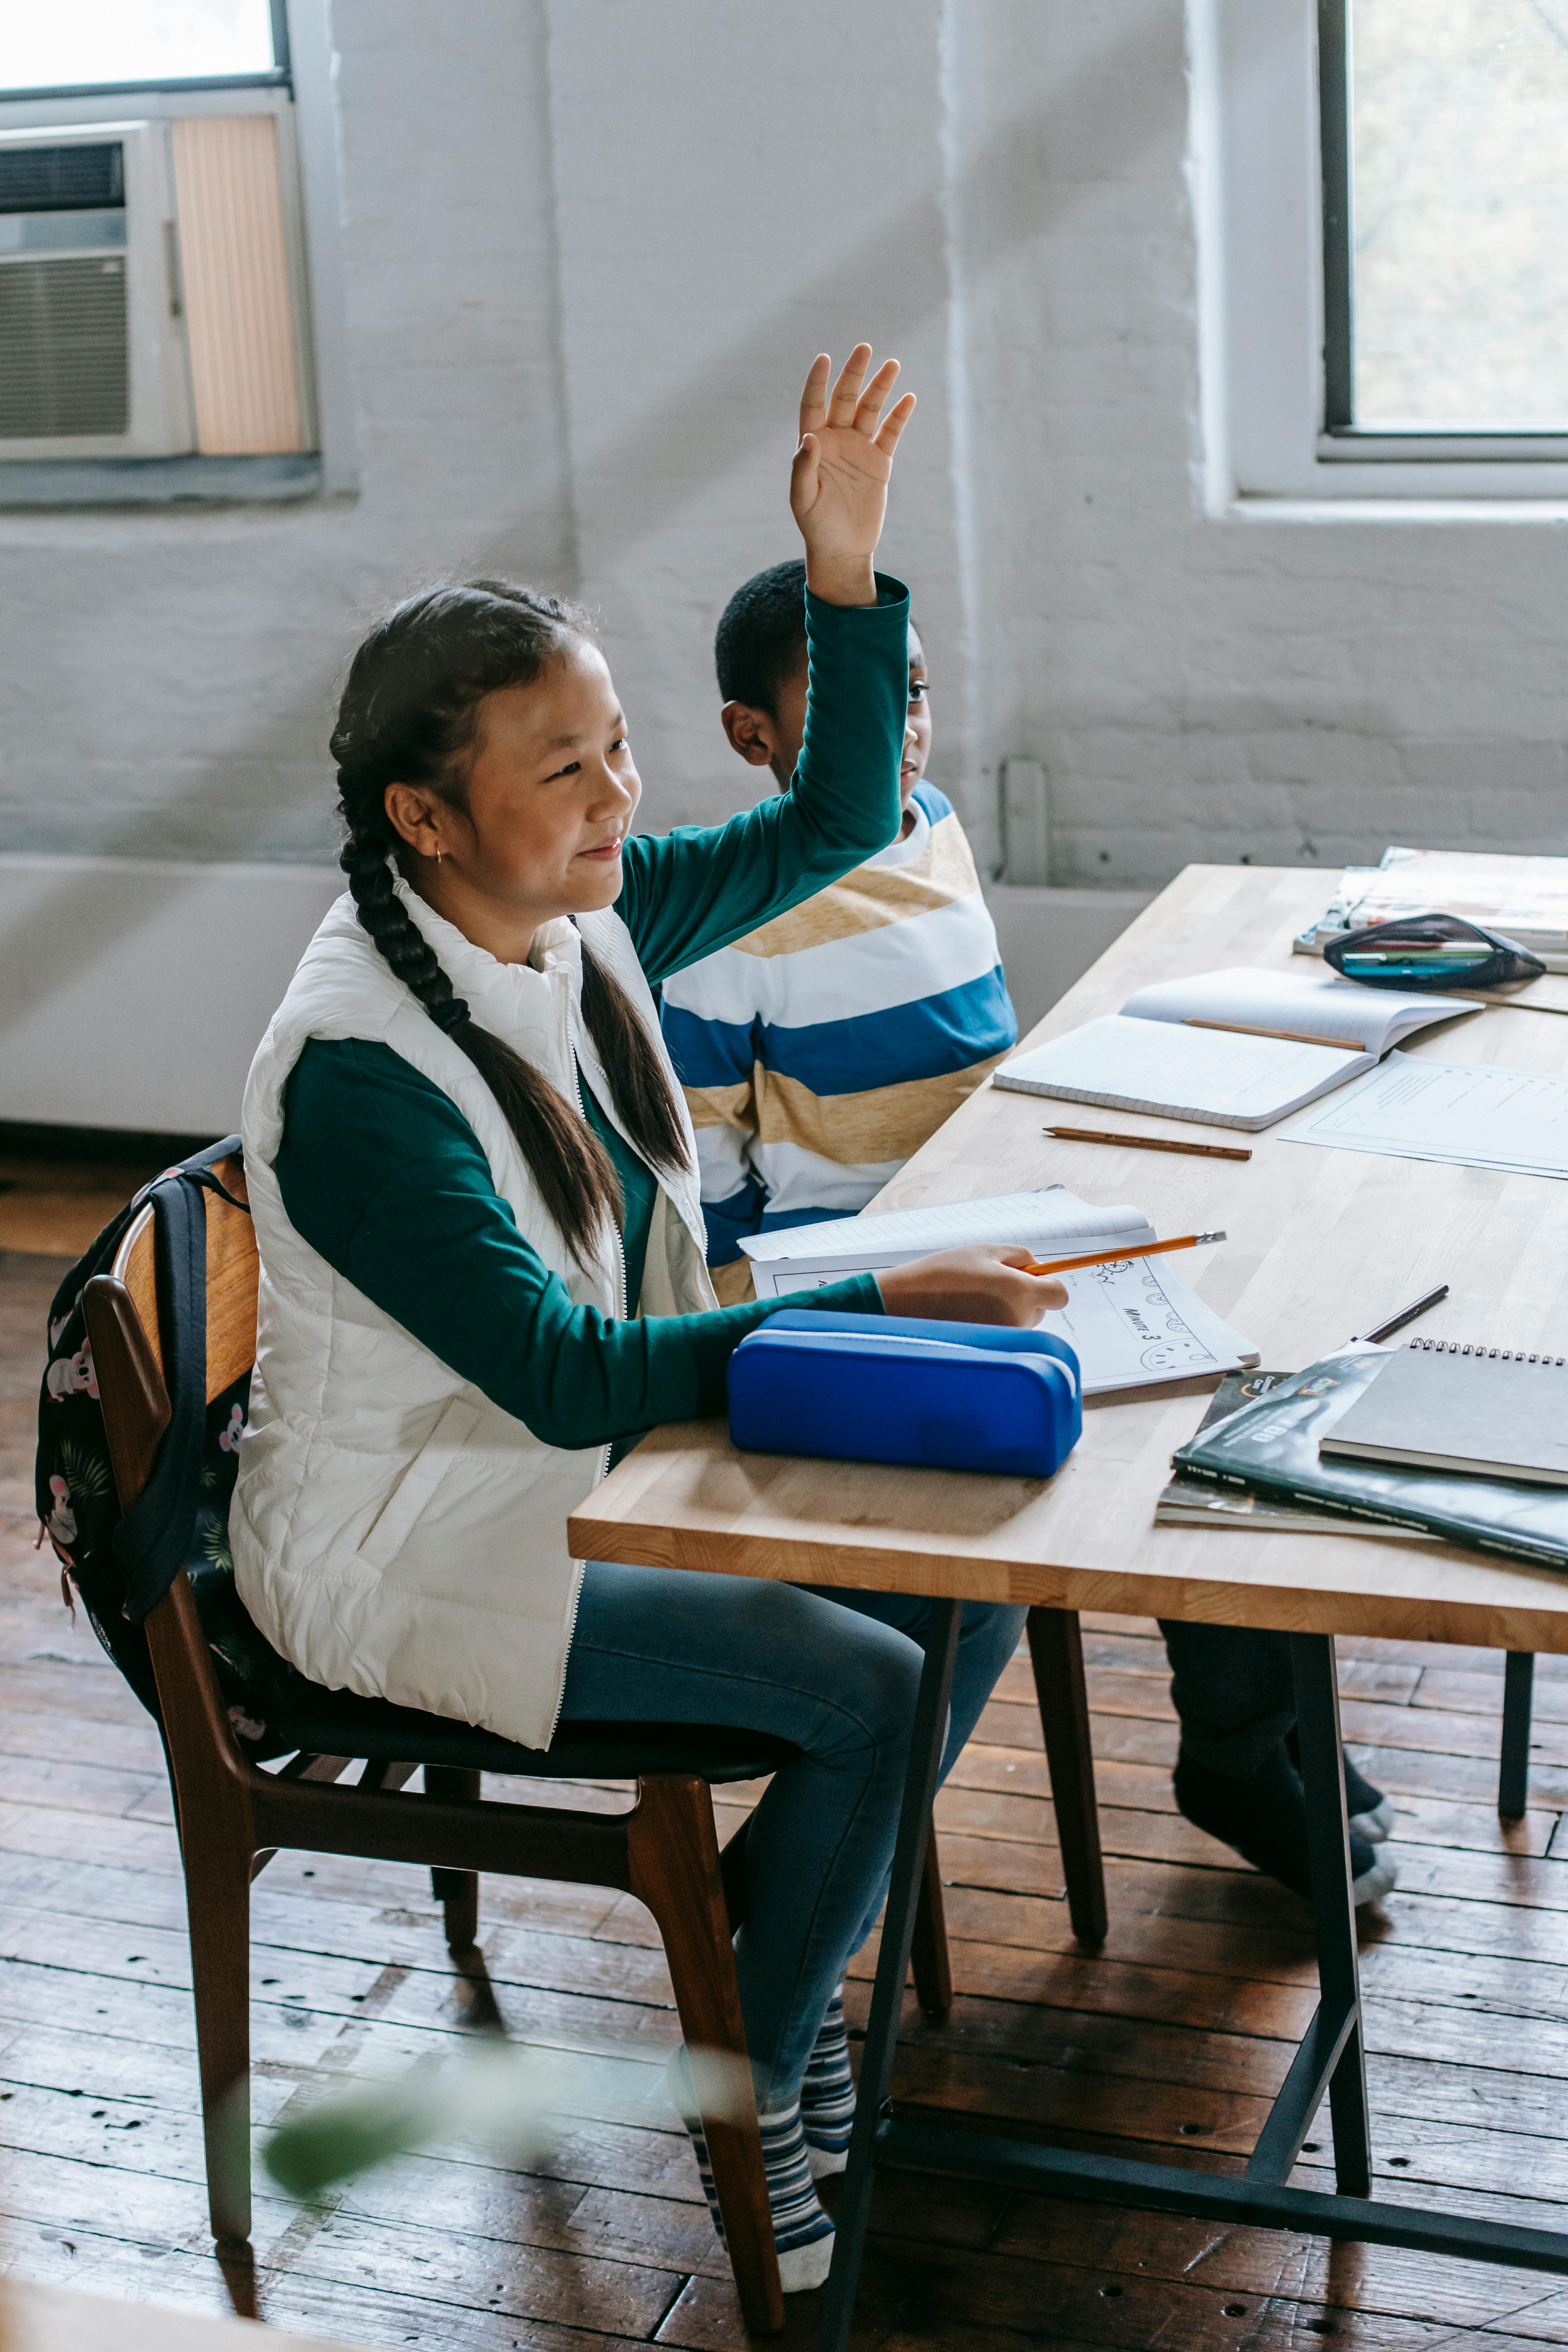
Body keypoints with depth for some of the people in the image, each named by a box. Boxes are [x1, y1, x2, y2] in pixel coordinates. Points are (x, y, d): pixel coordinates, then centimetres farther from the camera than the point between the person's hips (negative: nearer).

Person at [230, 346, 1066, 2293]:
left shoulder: (584, 921, -4)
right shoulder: (353, 1074, -28)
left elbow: (836, 821, 6)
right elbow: (569, 1376, -29)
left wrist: (844, 563, -8)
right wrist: (881, 1305, -31)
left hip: (597, 1460, 8)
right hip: (413, 1547, -8)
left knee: (973, 1580, -2)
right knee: (864, 1686, -19)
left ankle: (772, 1957, 18)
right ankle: (744, 2089, 7)